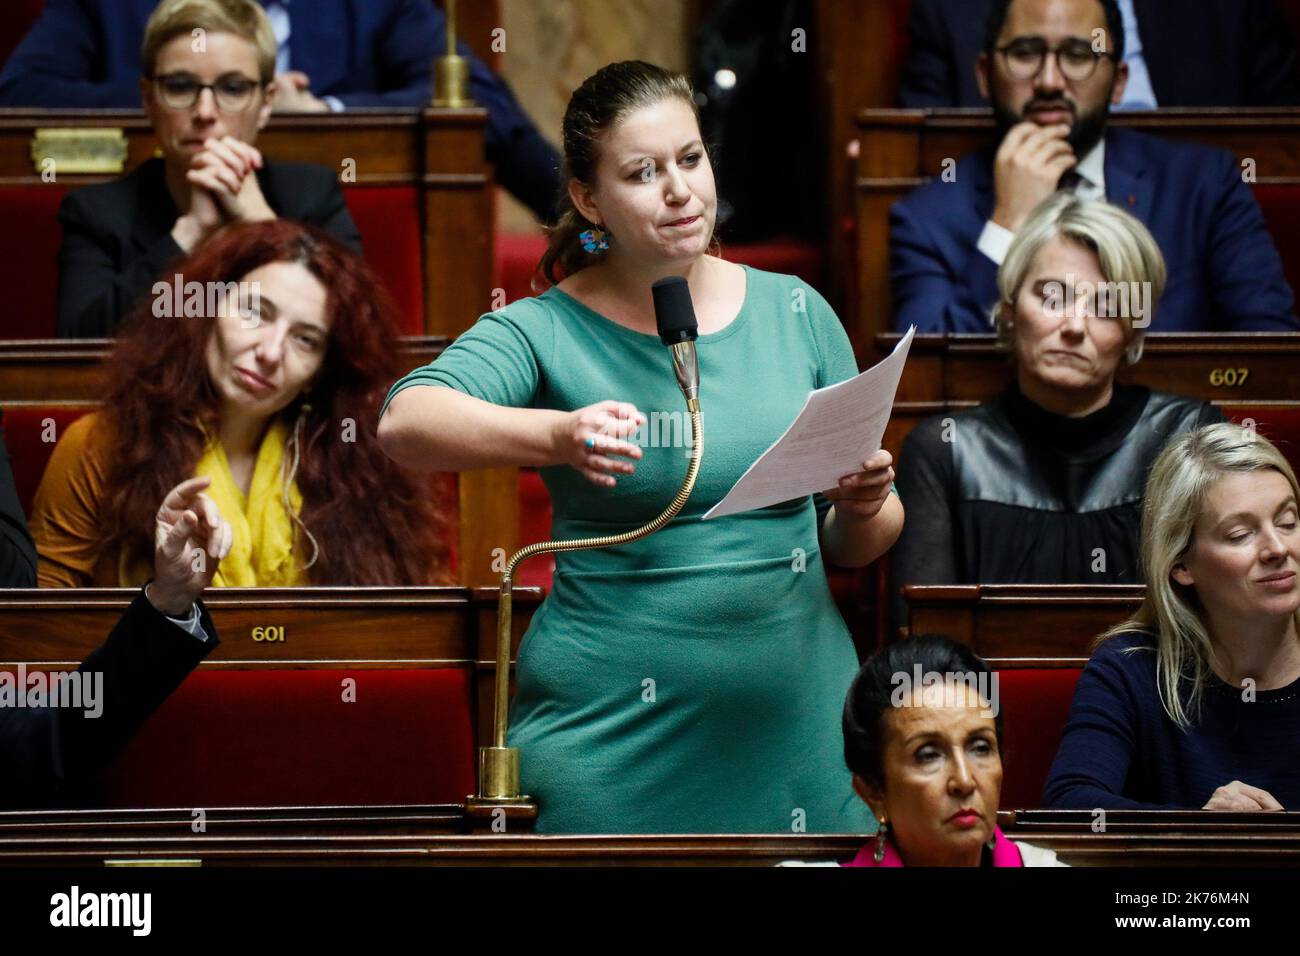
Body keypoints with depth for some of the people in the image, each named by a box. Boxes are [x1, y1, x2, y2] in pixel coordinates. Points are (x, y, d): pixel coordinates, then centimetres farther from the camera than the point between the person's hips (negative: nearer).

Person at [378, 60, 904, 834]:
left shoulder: (796, 314, 7)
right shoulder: (548, 332, -4)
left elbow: (854, 546, 14)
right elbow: (405, 421, -24)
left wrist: (864, 508, -10)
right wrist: (557, 437, -41)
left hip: (797, 714, 3)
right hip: (615, 732, -3)